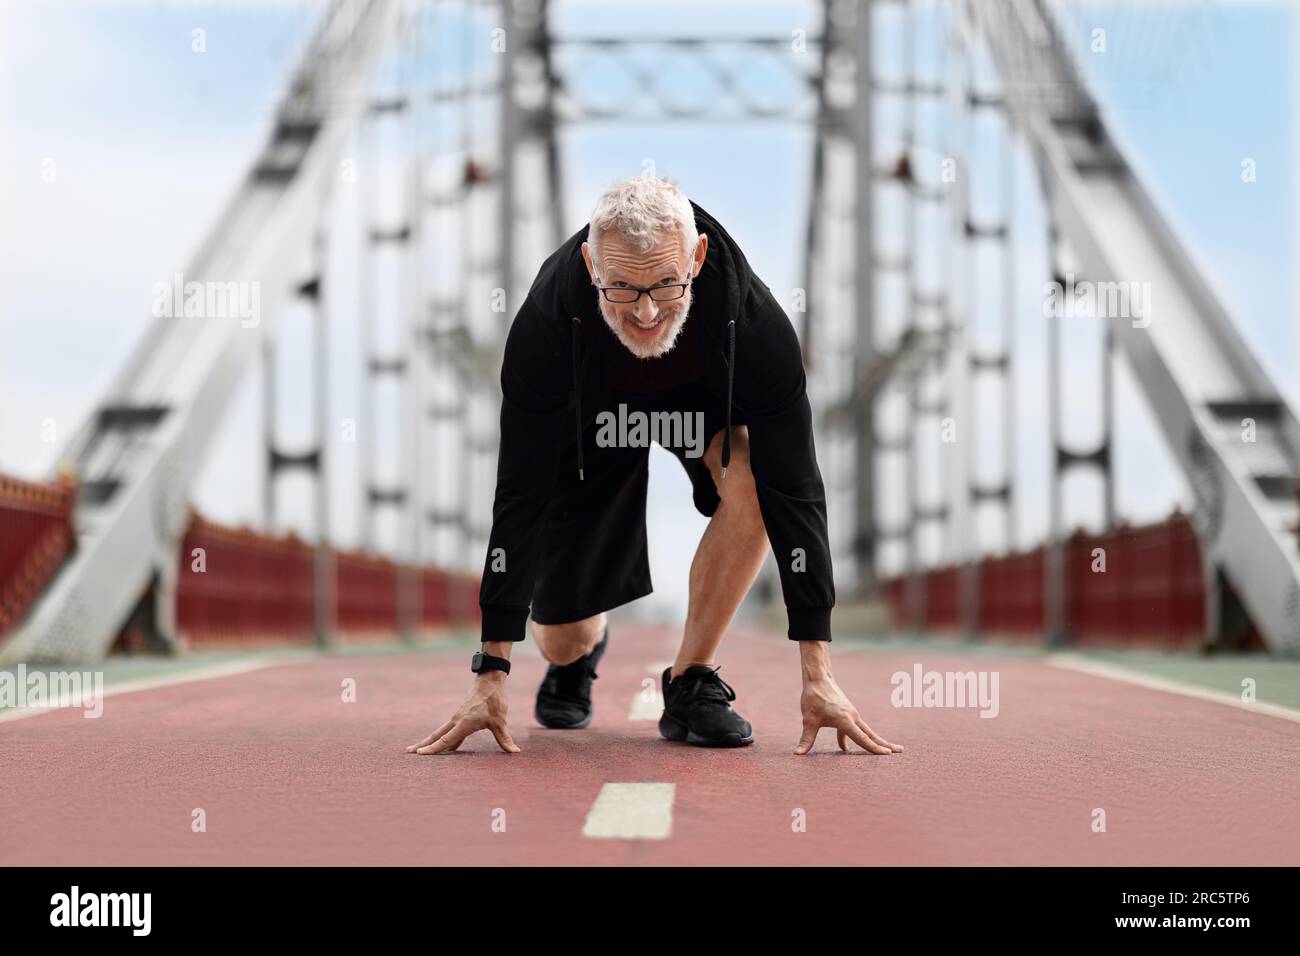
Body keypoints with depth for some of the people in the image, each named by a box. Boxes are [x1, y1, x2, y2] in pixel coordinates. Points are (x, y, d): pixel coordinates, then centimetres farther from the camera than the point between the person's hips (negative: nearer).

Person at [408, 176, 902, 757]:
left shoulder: (751, 317, -38)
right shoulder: (546, 321, -38)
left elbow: (794, 488, -36)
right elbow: (521, 496, -33)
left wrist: (817, 674, -38)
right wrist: (490, 675, -35)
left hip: (705, 395, 0)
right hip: (591, 411, 0)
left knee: (755, 477, -35)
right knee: (562, 641, -5)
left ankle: (692, 681, -15)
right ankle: (584, 648, 35)